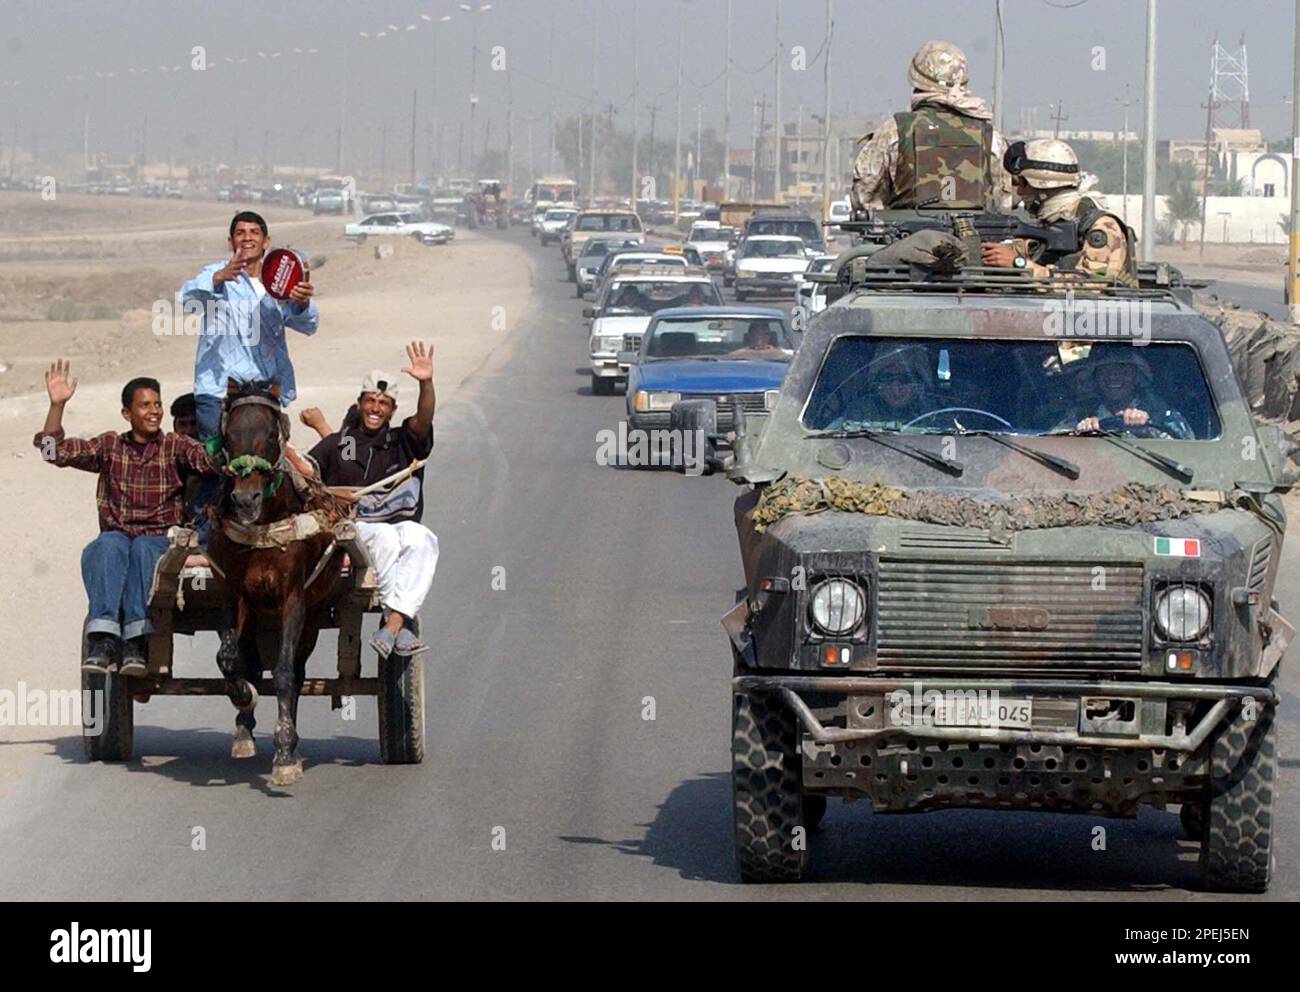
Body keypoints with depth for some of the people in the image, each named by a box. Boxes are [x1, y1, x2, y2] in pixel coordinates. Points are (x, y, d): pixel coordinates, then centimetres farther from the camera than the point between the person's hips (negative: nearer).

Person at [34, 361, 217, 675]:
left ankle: (137, 642, -47)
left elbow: (209, 461, -10)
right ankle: (103, 638, -47)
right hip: (115, 540, 1)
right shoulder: (110, 446, 14)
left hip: (160, 544, -1)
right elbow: (56, 451, 6)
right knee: (111, 543, -33)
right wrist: (56, 405, -6)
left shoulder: (175, 447, 10)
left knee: (142, 547, -35)